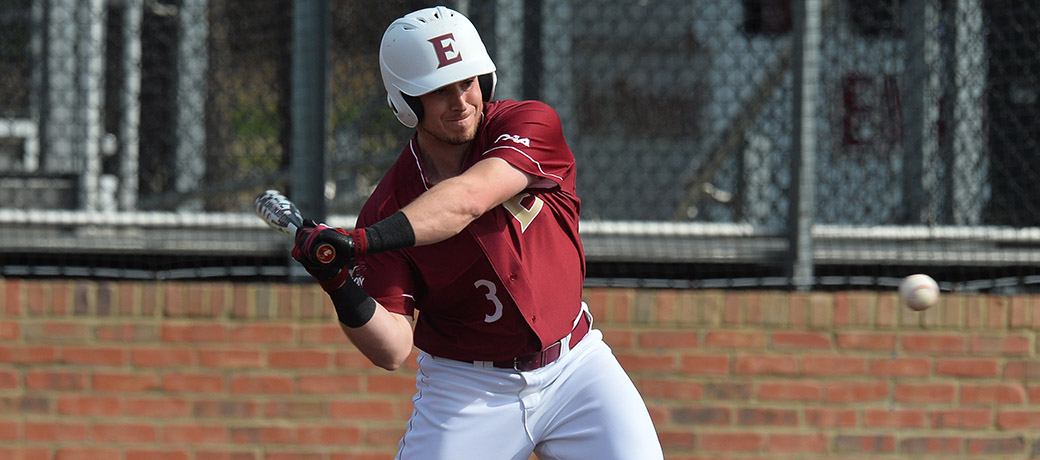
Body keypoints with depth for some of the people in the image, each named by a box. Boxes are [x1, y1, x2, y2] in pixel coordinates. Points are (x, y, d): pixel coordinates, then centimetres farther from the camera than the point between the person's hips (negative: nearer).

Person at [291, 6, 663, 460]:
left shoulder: (533, 125, -11)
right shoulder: (389, 206, -11)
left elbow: (466, 200, -31)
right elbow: (392, 351, -14)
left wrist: (363, 240, -42)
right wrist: (342, 291, -33)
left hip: (576, 369, 1)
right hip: (467, 388, -1)